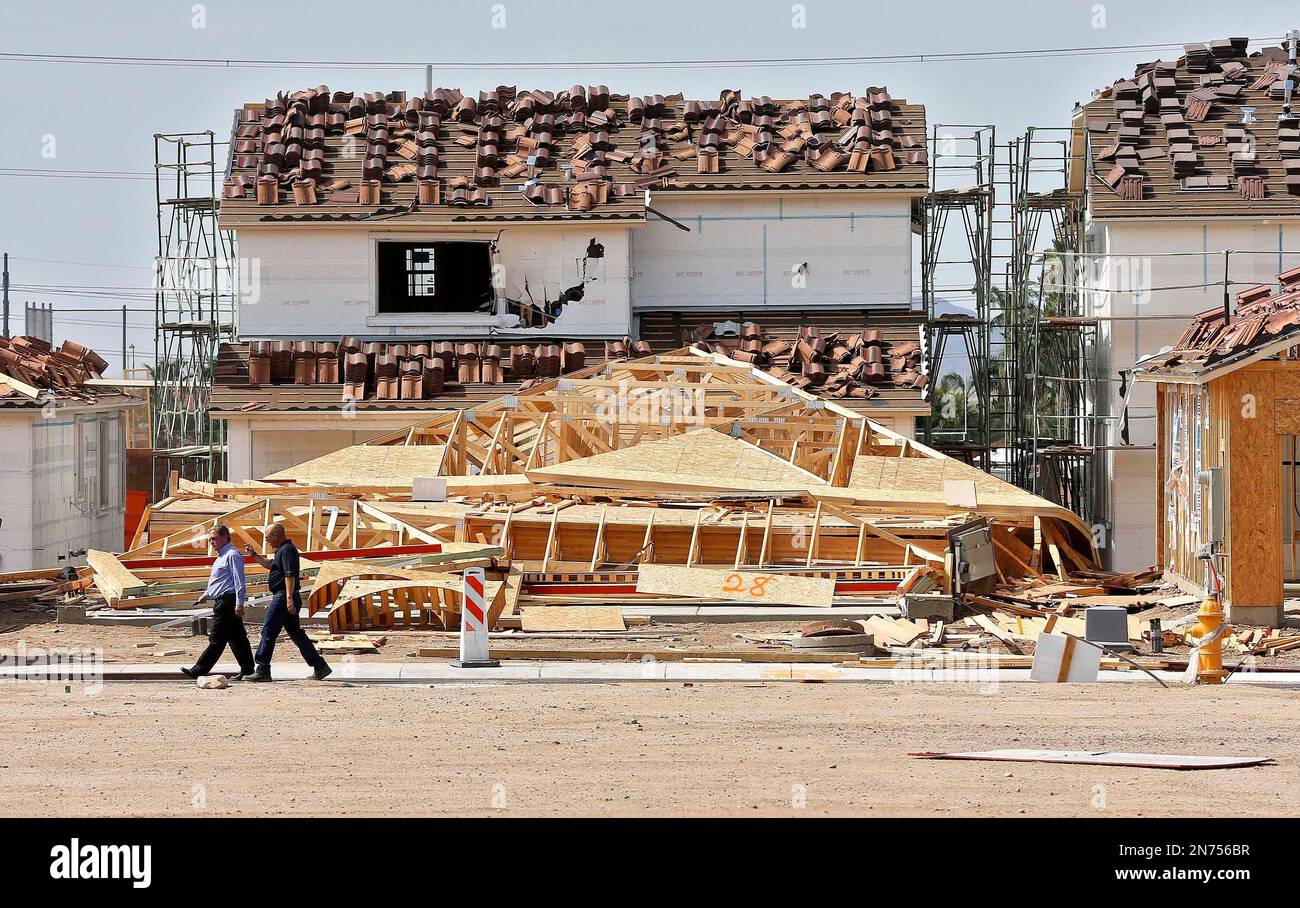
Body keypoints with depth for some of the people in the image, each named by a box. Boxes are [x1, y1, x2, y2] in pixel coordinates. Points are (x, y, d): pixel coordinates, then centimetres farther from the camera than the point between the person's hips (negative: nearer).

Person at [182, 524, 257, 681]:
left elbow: (239, 581, -18)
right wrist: (206, 595, 21)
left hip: (227, 602, -11)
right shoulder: (221, 556, 21)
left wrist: (239, 603, -23)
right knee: (237, 638, 11)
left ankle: (199, 671, -9)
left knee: (217, 639, -8)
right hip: (222, 602, 11)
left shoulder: (232, 555, -12)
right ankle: (247, 669, 13)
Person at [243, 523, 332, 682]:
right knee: (296, 633, 11)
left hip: (283, 597, -11)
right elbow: (270, 564, 37)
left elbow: (289, 575, -24)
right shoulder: (283, 549, 19)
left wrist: (289, 598, -31)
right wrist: (254, 555, 26)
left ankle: (263, 671, -3)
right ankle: (320, 666, 8)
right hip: (285, 598, 11)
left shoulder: (287, 550, -14)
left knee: (268, 633, -5)